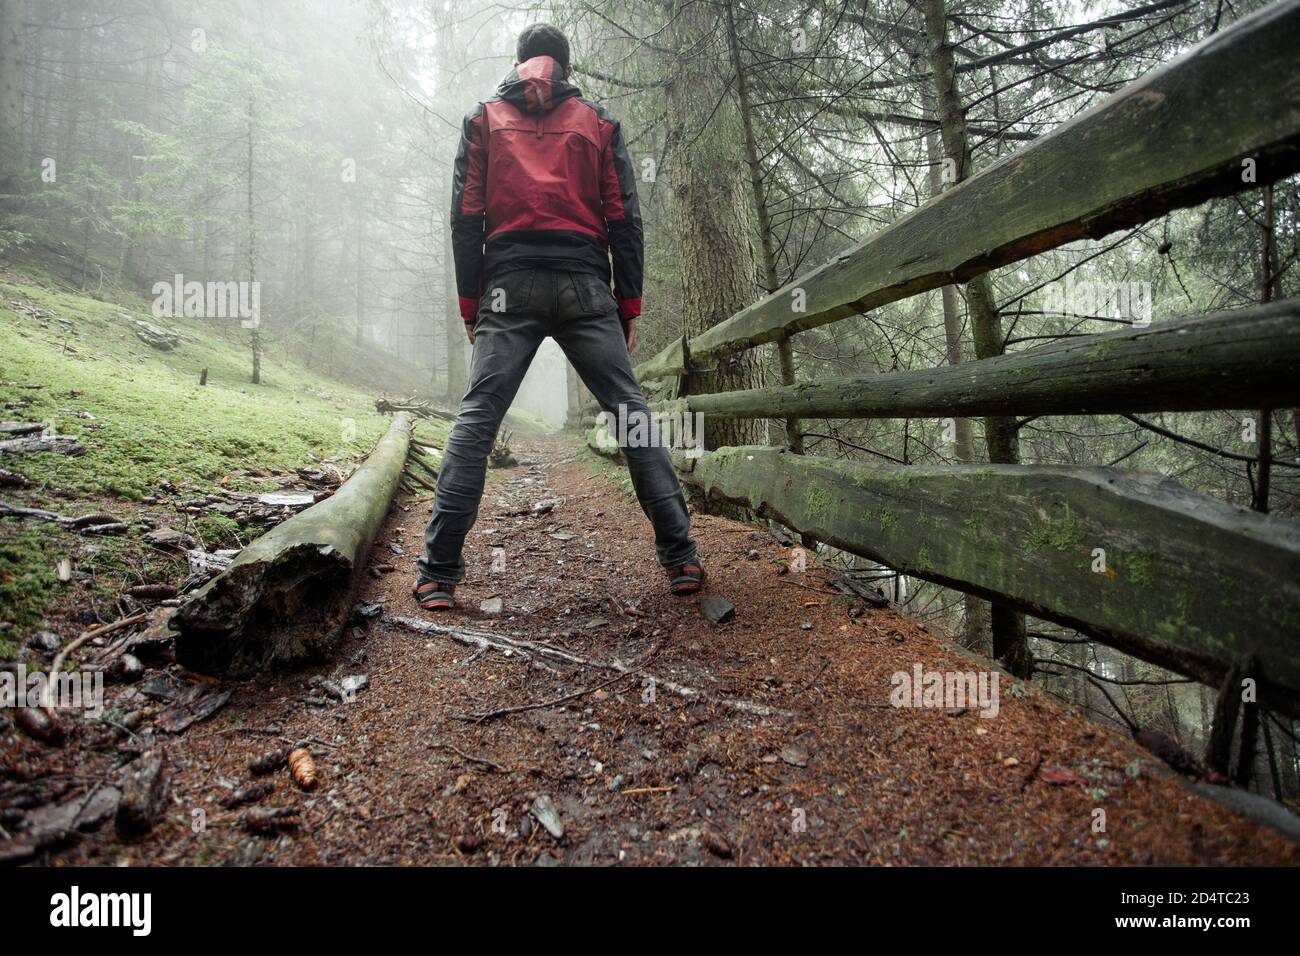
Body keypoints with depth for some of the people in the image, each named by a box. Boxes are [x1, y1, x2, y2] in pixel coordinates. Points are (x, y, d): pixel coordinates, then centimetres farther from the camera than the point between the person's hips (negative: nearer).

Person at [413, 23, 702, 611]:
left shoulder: (483, 118, 18)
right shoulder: (598, 122, 18)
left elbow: (466, 216, 8)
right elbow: (623, 217, 8)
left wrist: (470, 303, 9)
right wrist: (629, 303, 9)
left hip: (510, 284, 0)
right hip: (584, 286, 0)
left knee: (476, 420, -2)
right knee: (631, 412, 2)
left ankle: (439, 573, -7)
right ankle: (681, 558, 0)